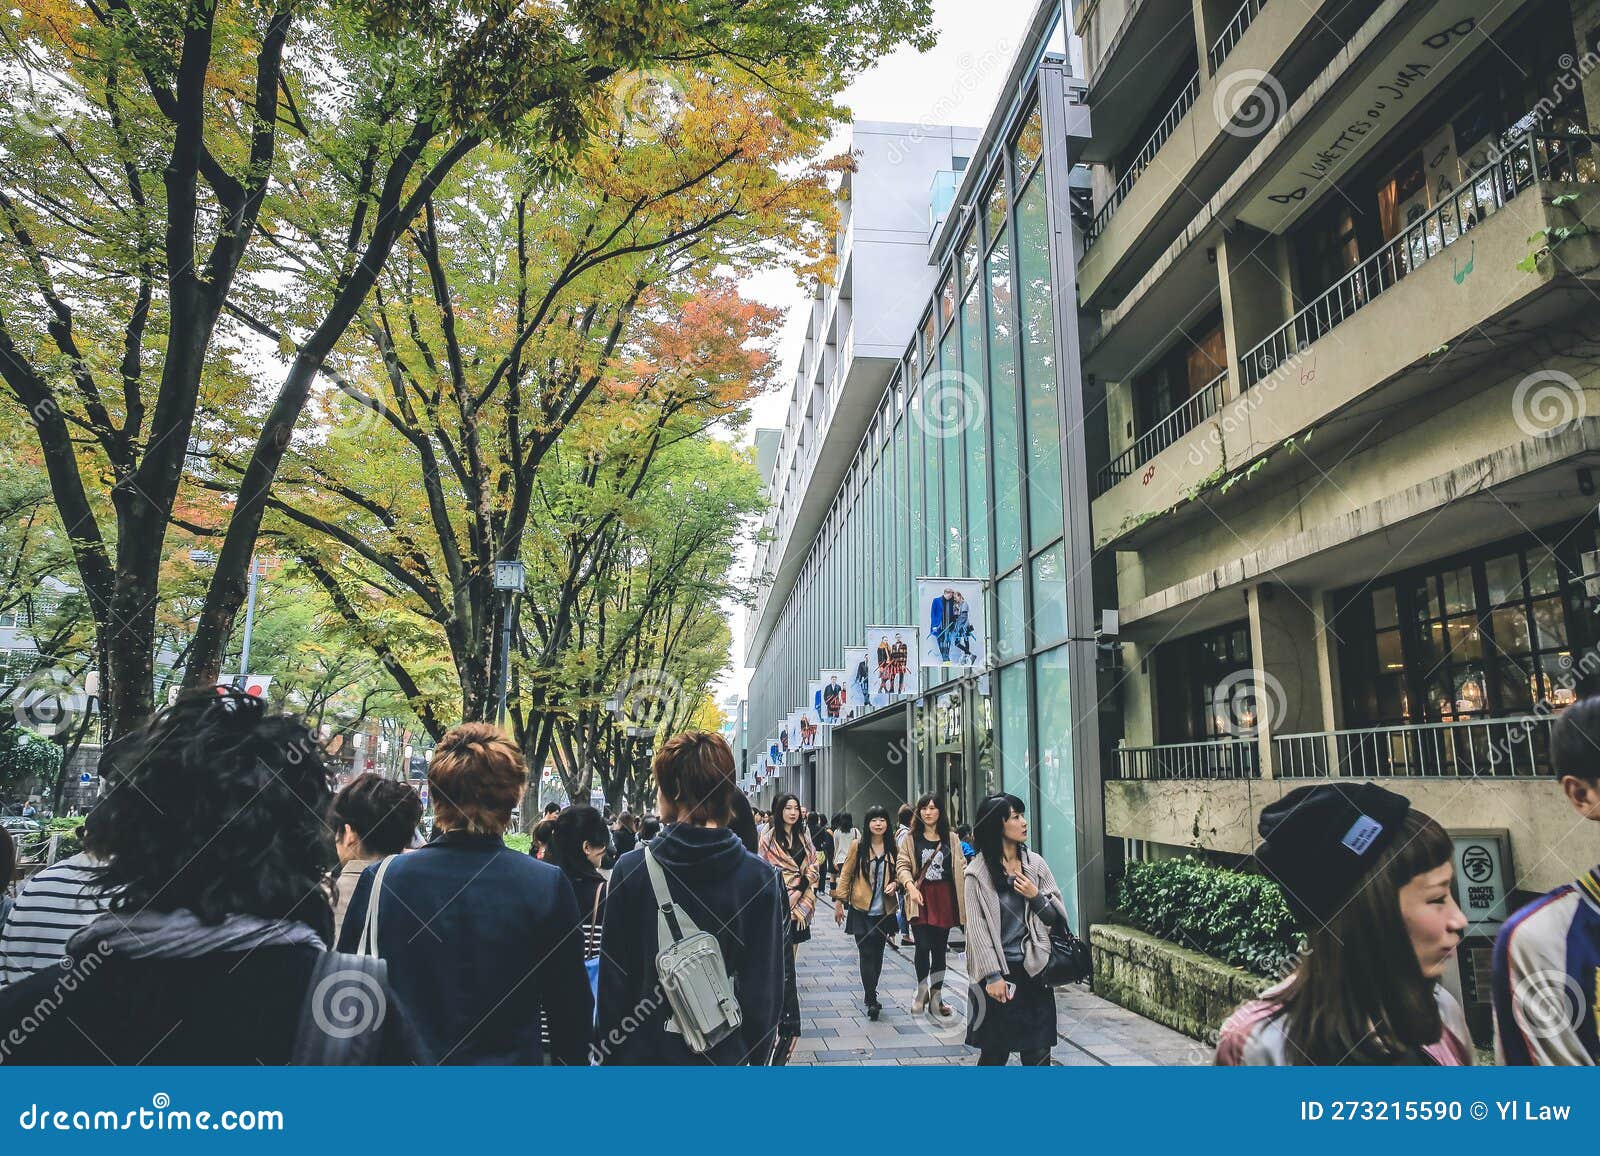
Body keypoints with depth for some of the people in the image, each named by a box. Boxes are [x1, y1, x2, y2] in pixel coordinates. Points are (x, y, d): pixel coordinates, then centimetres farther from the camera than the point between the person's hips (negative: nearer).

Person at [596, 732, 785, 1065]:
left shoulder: (630, 869, -12)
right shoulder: (761, 878, -11)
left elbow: (613, 979, -7)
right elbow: (767, 989, -7)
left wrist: (609, 1053, 5)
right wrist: (756, 1057, 6)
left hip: (643, 1052, 0)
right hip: (726, 1054, 0)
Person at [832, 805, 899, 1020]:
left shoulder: (892, 847, 5)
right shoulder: (858, 845, -3)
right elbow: (845, 873, 1)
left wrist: (895, 884, -5)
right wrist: (839, 901, -1)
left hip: (884, 910, 3)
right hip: (861, 909, -3)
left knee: (877, 953, 9)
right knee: (867, 953, -7)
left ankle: (870, 992, 25)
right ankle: (871, 1000, -3)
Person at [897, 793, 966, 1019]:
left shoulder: (950, 839, 8)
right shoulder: (911, 839, 4)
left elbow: (961, 866, 4)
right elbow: (902, 866, -2)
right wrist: (910, 886, -19)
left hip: (944, 898, 2)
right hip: (921, 898, -2)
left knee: (939, 948, 7)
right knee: (923, 946, -10)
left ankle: (936, 997, 21)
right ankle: (922, 989, 16)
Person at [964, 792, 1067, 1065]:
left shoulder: (1035, 863, 4)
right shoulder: (979, 871, -7)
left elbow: (1058, 915, 8)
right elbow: (978, 927, -8)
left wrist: (1036, 897, -10)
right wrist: (993, 976, -12)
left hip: (1034, 969, 3)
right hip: (998, 971, -3)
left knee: (1038, 1053, 6)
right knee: (994, 1052, 6)